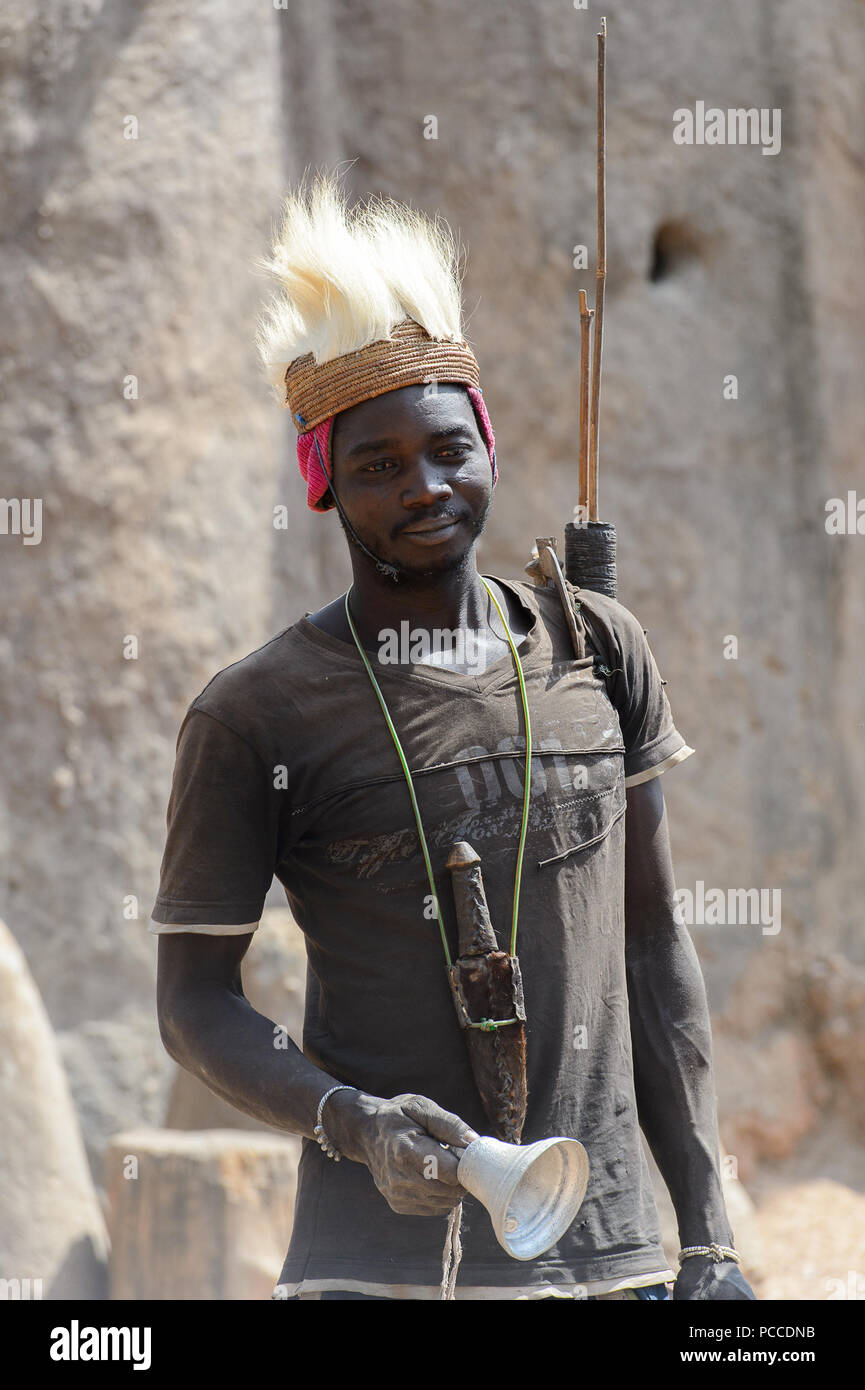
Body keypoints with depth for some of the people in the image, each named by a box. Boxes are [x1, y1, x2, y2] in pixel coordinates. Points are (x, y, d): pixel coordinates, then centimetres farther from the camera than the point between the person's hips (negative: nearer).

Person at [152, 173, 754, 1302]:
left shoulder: (597, 649, 9)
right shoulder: (255, 714, -3)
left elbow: (652, 945, 12)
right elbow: (195, 1001, -1)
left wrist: (708, 1233, 9)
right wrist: (352, 1124, -19)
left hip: (610, 1252, 3)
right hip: (381, 1266, -3)